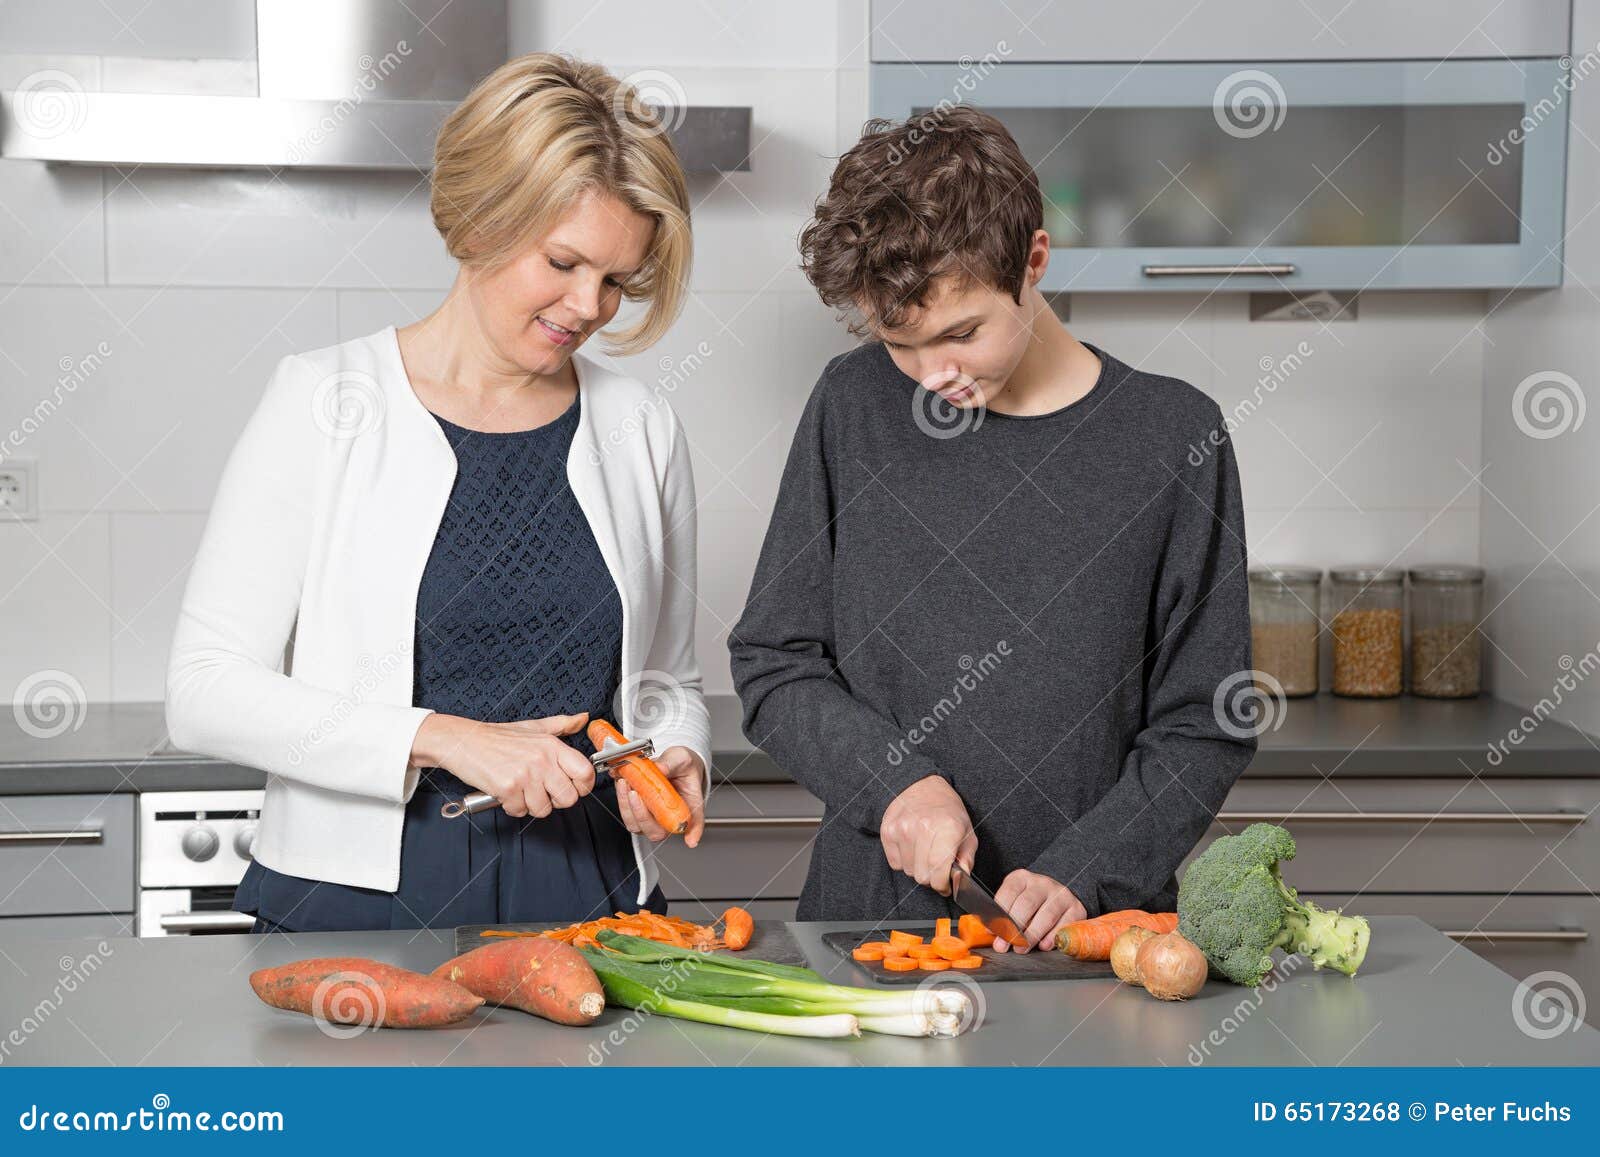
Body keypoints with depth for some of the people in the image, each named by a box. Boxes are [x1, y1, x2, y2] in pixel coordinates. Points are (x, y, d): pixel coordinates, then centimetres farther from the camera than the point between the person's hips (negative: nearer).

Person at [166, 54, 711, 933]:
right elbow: (204, 691, -5)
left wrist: (677, 761, 0)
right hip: (359, 908, -2)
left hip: (590, 903, 3)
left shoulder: (639, 430, 10)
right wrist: (447, 740, -13)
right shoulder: (327, 405, -1)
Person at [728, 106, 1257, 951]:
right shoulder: (853, 406, 4)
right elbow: (772, 663, 8)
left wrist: (1082, 875, -11)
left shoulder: (1172, 436, -1)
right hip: (866, 914, 1)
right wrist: (896, 779, -8)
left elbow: (1202, 729, 2)